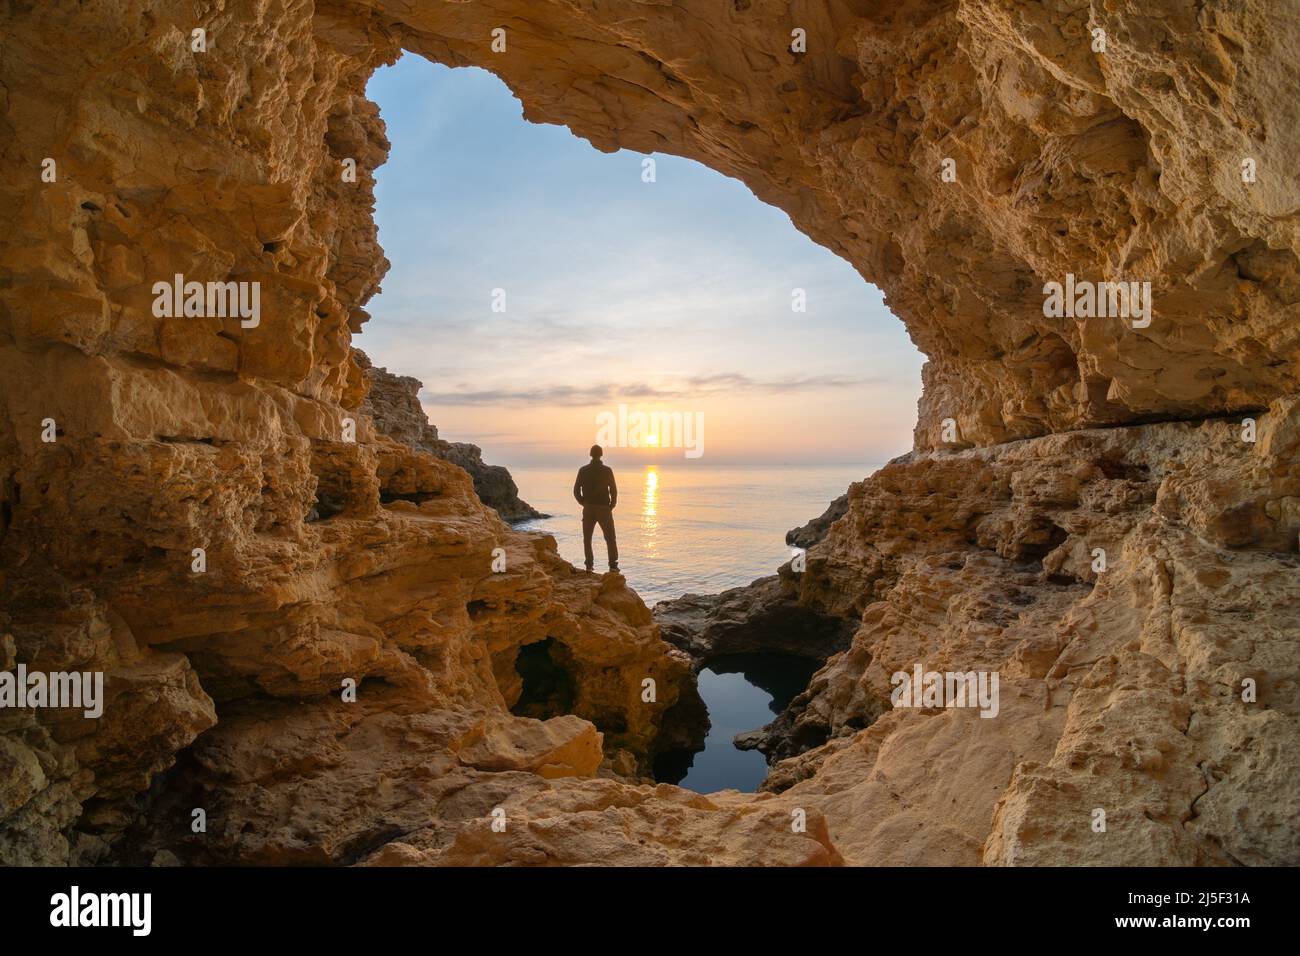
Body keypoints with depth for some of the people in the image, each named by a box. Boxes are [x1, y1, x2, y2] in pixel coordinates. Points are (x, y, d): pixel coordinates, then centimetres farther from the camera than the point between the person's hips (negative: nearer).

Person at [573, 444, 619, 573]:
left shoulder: (583, 470, 0)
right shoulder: (607, 470, -6)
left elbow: (576, 491, 0)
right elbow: (613, 490, -8)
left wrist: (583, 503, 11)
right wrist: (612, 505, 6)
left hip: (588, 509, 2)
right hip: (604, 508, -2)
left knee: (587, 539, 12)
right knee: (610, 539, 6)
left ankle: (589, 565, 7)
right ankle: (613, 565, -1)